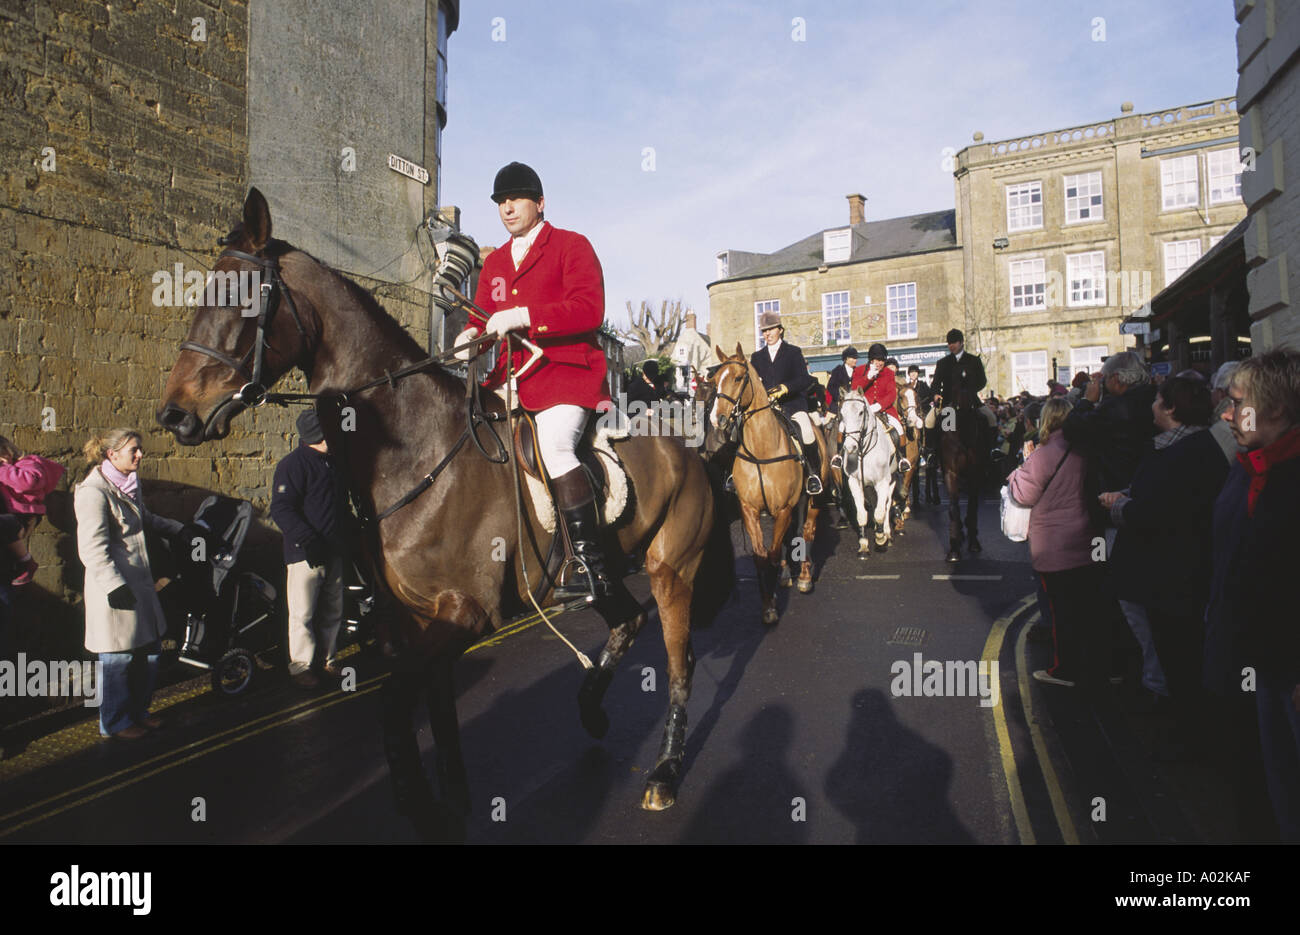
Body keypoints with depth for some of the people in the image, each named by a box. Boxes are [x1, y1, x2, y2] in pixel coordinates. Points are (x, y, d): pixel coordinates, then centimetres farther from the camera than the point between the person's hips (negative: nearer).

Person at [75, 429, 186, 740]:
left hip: (140, 582, 9)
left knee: (149, 650, 14)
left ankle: (138, 711, 30)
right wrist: (114, 585, -23)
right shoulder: (93, 491, -15)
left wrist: (179, 528, 34)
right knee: (118, 658, 2)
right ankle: (115, 723, 18)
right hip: (115, 587, -9)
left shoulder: (130, 484, 12)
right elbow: (92, 548, -19)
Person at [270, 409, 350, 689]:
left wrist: (345, 539, 21)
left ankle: (326, 659, 26)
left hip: (334, 551, 8)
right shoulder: (293, 464, -12)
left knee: (333, 611, 13)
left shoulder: (334, 461, 13)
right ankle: (301, 666, 12)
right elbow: (281, 509, -17)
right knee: (303, 613, -1)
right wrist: (307, 539, -25)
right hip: (304, 552, -7)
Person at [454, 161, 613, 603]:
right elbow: (483, 314, 23)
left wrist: (523, 316, -21)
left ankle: (594, 569, -25)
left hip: (567, 371, -8)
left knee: (554, 443, -31)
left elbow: (589, 309, -12)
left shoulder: (572, 246, 3)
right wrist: (471, 335, -2)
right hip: (514, 376, 8)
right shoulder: (494, 262, 24)